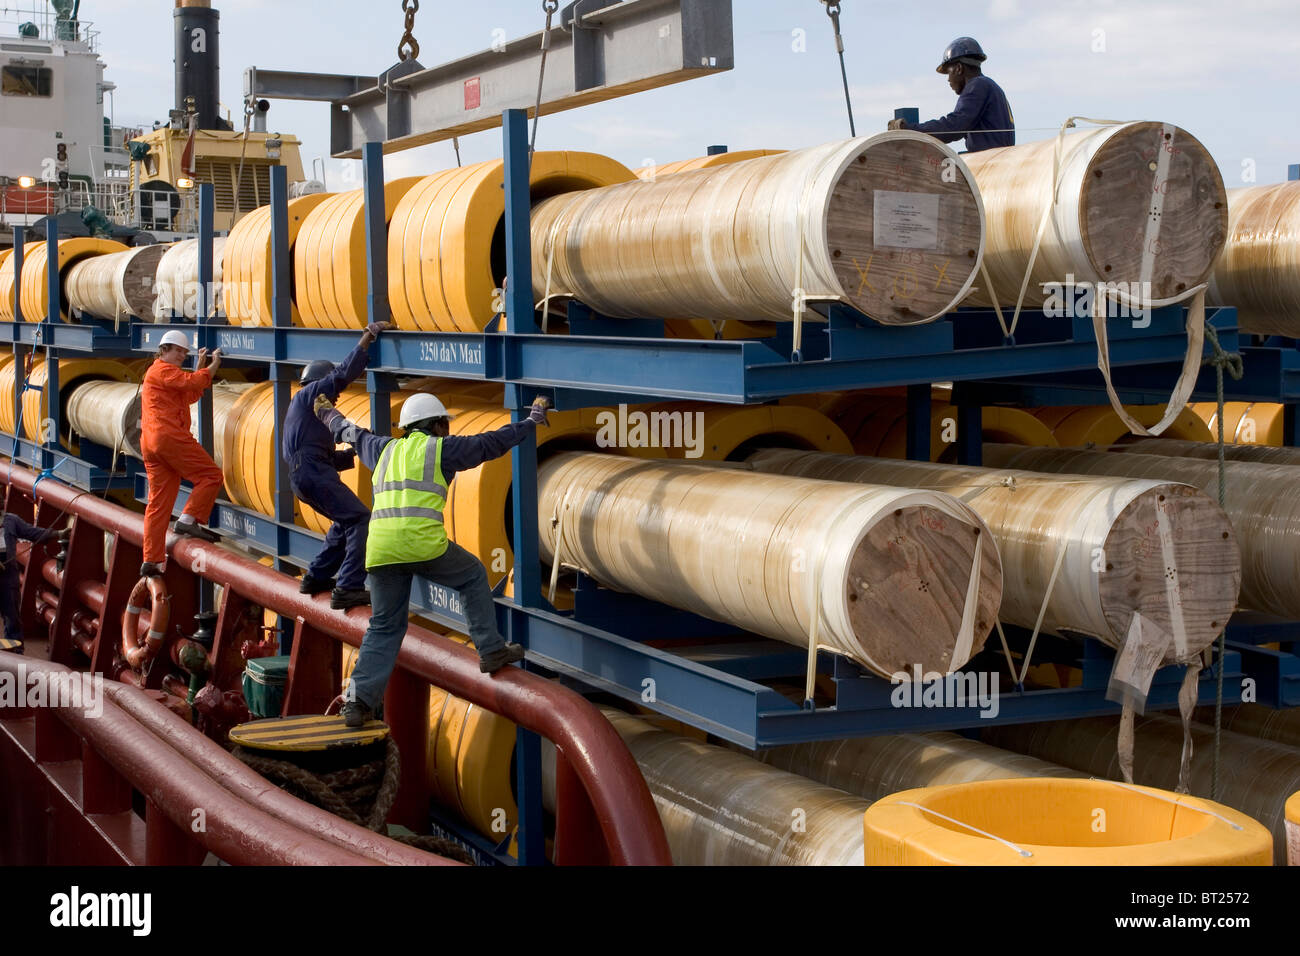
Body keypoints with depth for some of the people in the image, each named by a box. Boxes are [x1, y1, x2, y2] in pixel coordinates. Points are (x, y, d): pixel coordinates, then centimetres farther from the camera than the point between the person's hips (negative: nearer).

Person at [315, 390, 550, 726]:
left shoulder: (385, 449, 24)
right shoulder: (439, 448, 9)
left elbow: (352, 434, 42)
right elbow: (491, 443, 15)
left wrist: (330, 415, 62)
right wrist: (531, 421, 29)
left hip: (380, 550, 5)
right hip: (424, 544, -5)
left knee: (385, 626, 13)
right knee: (473, 576, 21)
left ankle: (360, 699, 2)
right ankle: (491, 650, 21)